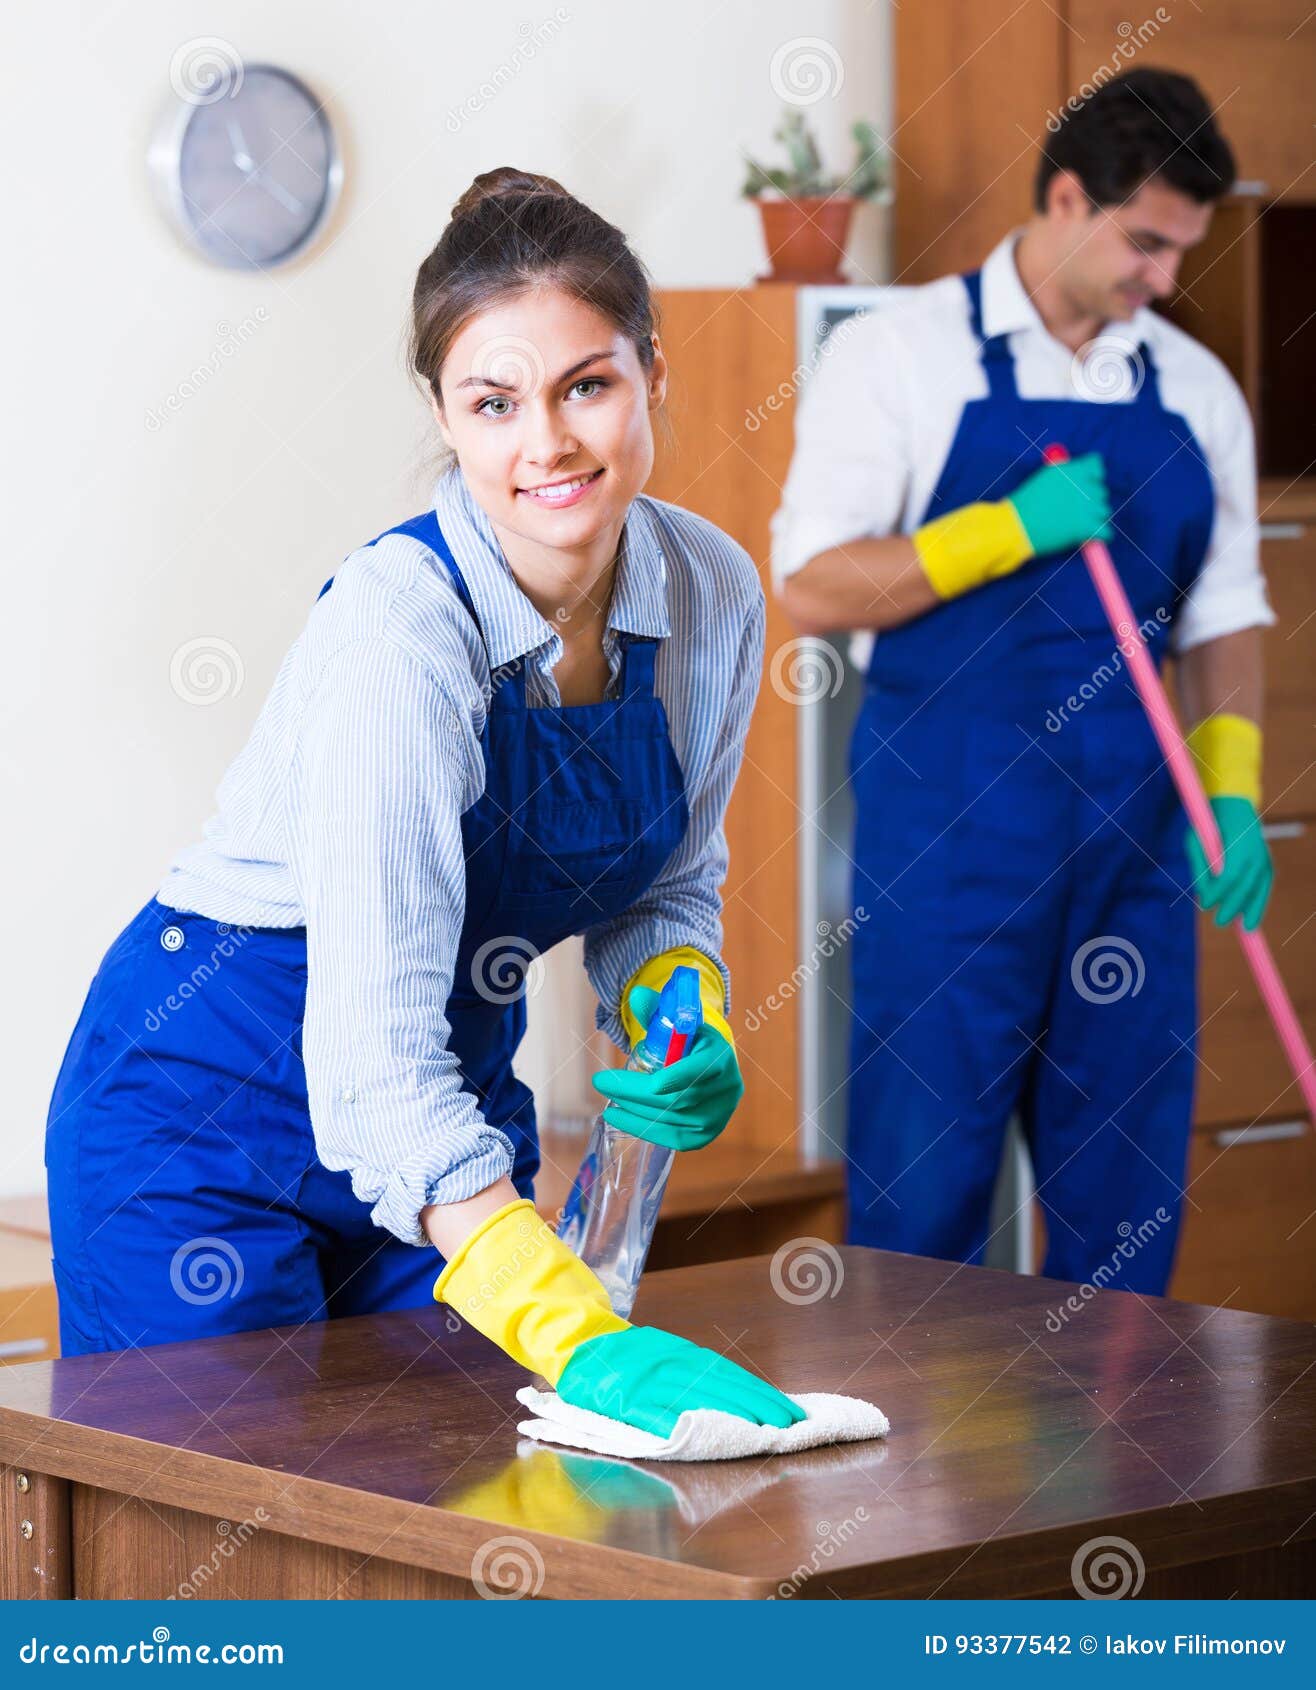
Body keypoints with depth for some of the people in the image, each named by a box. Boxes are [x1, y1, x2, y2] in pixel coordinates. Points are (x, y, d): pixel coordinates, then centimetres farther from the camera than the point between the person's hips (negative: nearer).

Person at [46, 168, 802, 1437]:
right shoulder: (397, 628, -29)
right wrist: (579, 1337, -43)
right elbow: (373, 1050, -35)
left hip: (450, 1102, 6)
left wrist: (689, 1032, -13)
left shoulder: (713, 593, -9)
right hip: (207, 1106, -6)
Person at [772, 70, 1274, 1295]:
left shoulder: (1197, 389, 11)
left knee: (1128, 1170, 6)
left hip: (1130, 829, 5)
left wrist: (1234, 794, 0)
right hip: (947, 826, -4)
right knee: (924, 1171, -1)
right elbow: (812, 587, -8)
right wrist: (1011, 530, -16)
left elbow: (1224, 613, 14)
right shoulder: (904, 354, -3)